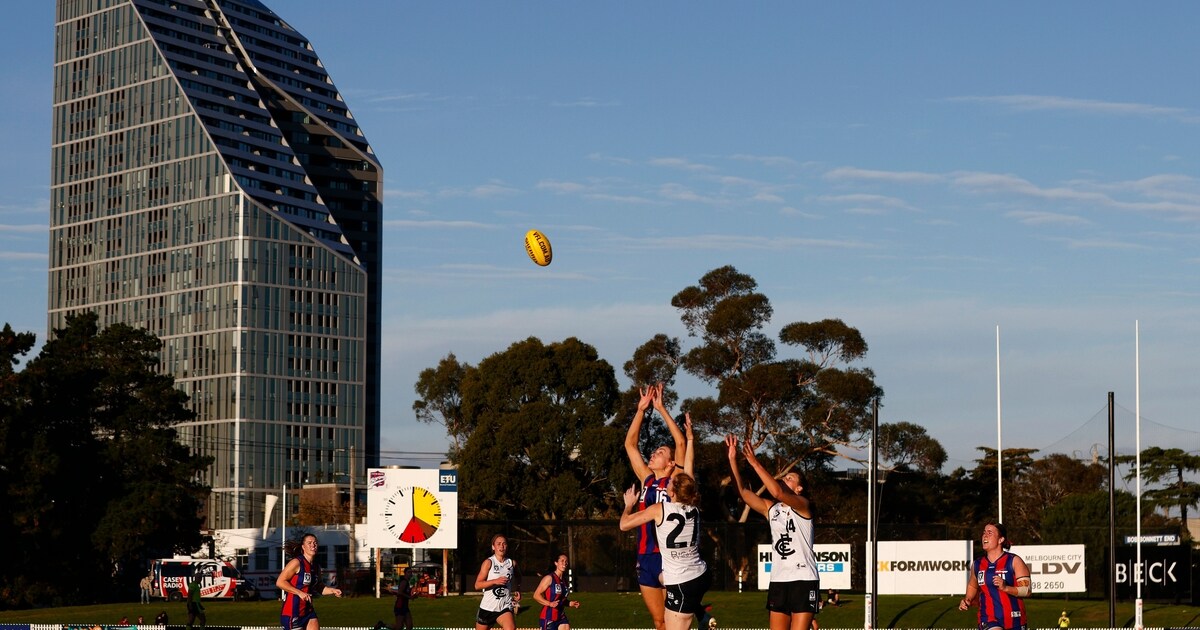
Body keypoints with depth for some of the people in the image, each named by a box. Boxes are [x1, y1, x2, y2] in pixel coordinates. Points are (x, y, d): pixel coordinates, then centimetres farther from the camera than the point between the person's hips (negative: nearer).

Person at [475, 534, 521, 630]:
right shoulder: (488, 563, -7)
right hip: (488, 607, -1)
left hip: (505, 607, 1)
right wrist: (495, 581, -26)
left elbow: (517, 577, 30)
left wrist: (518, 590, 12)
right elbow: (477, 585, -13)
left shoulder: (512, 563, 5)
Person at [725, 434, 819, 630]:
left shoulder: (803, 506, -5)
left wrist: (754, 463, -22)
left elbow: (778, 492, -23)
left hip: (803, 580, -6)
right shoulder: (770, 509, 12)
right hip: (778, 580, 6)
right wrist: (732, 460, -8)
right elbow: (743, 492, 2)